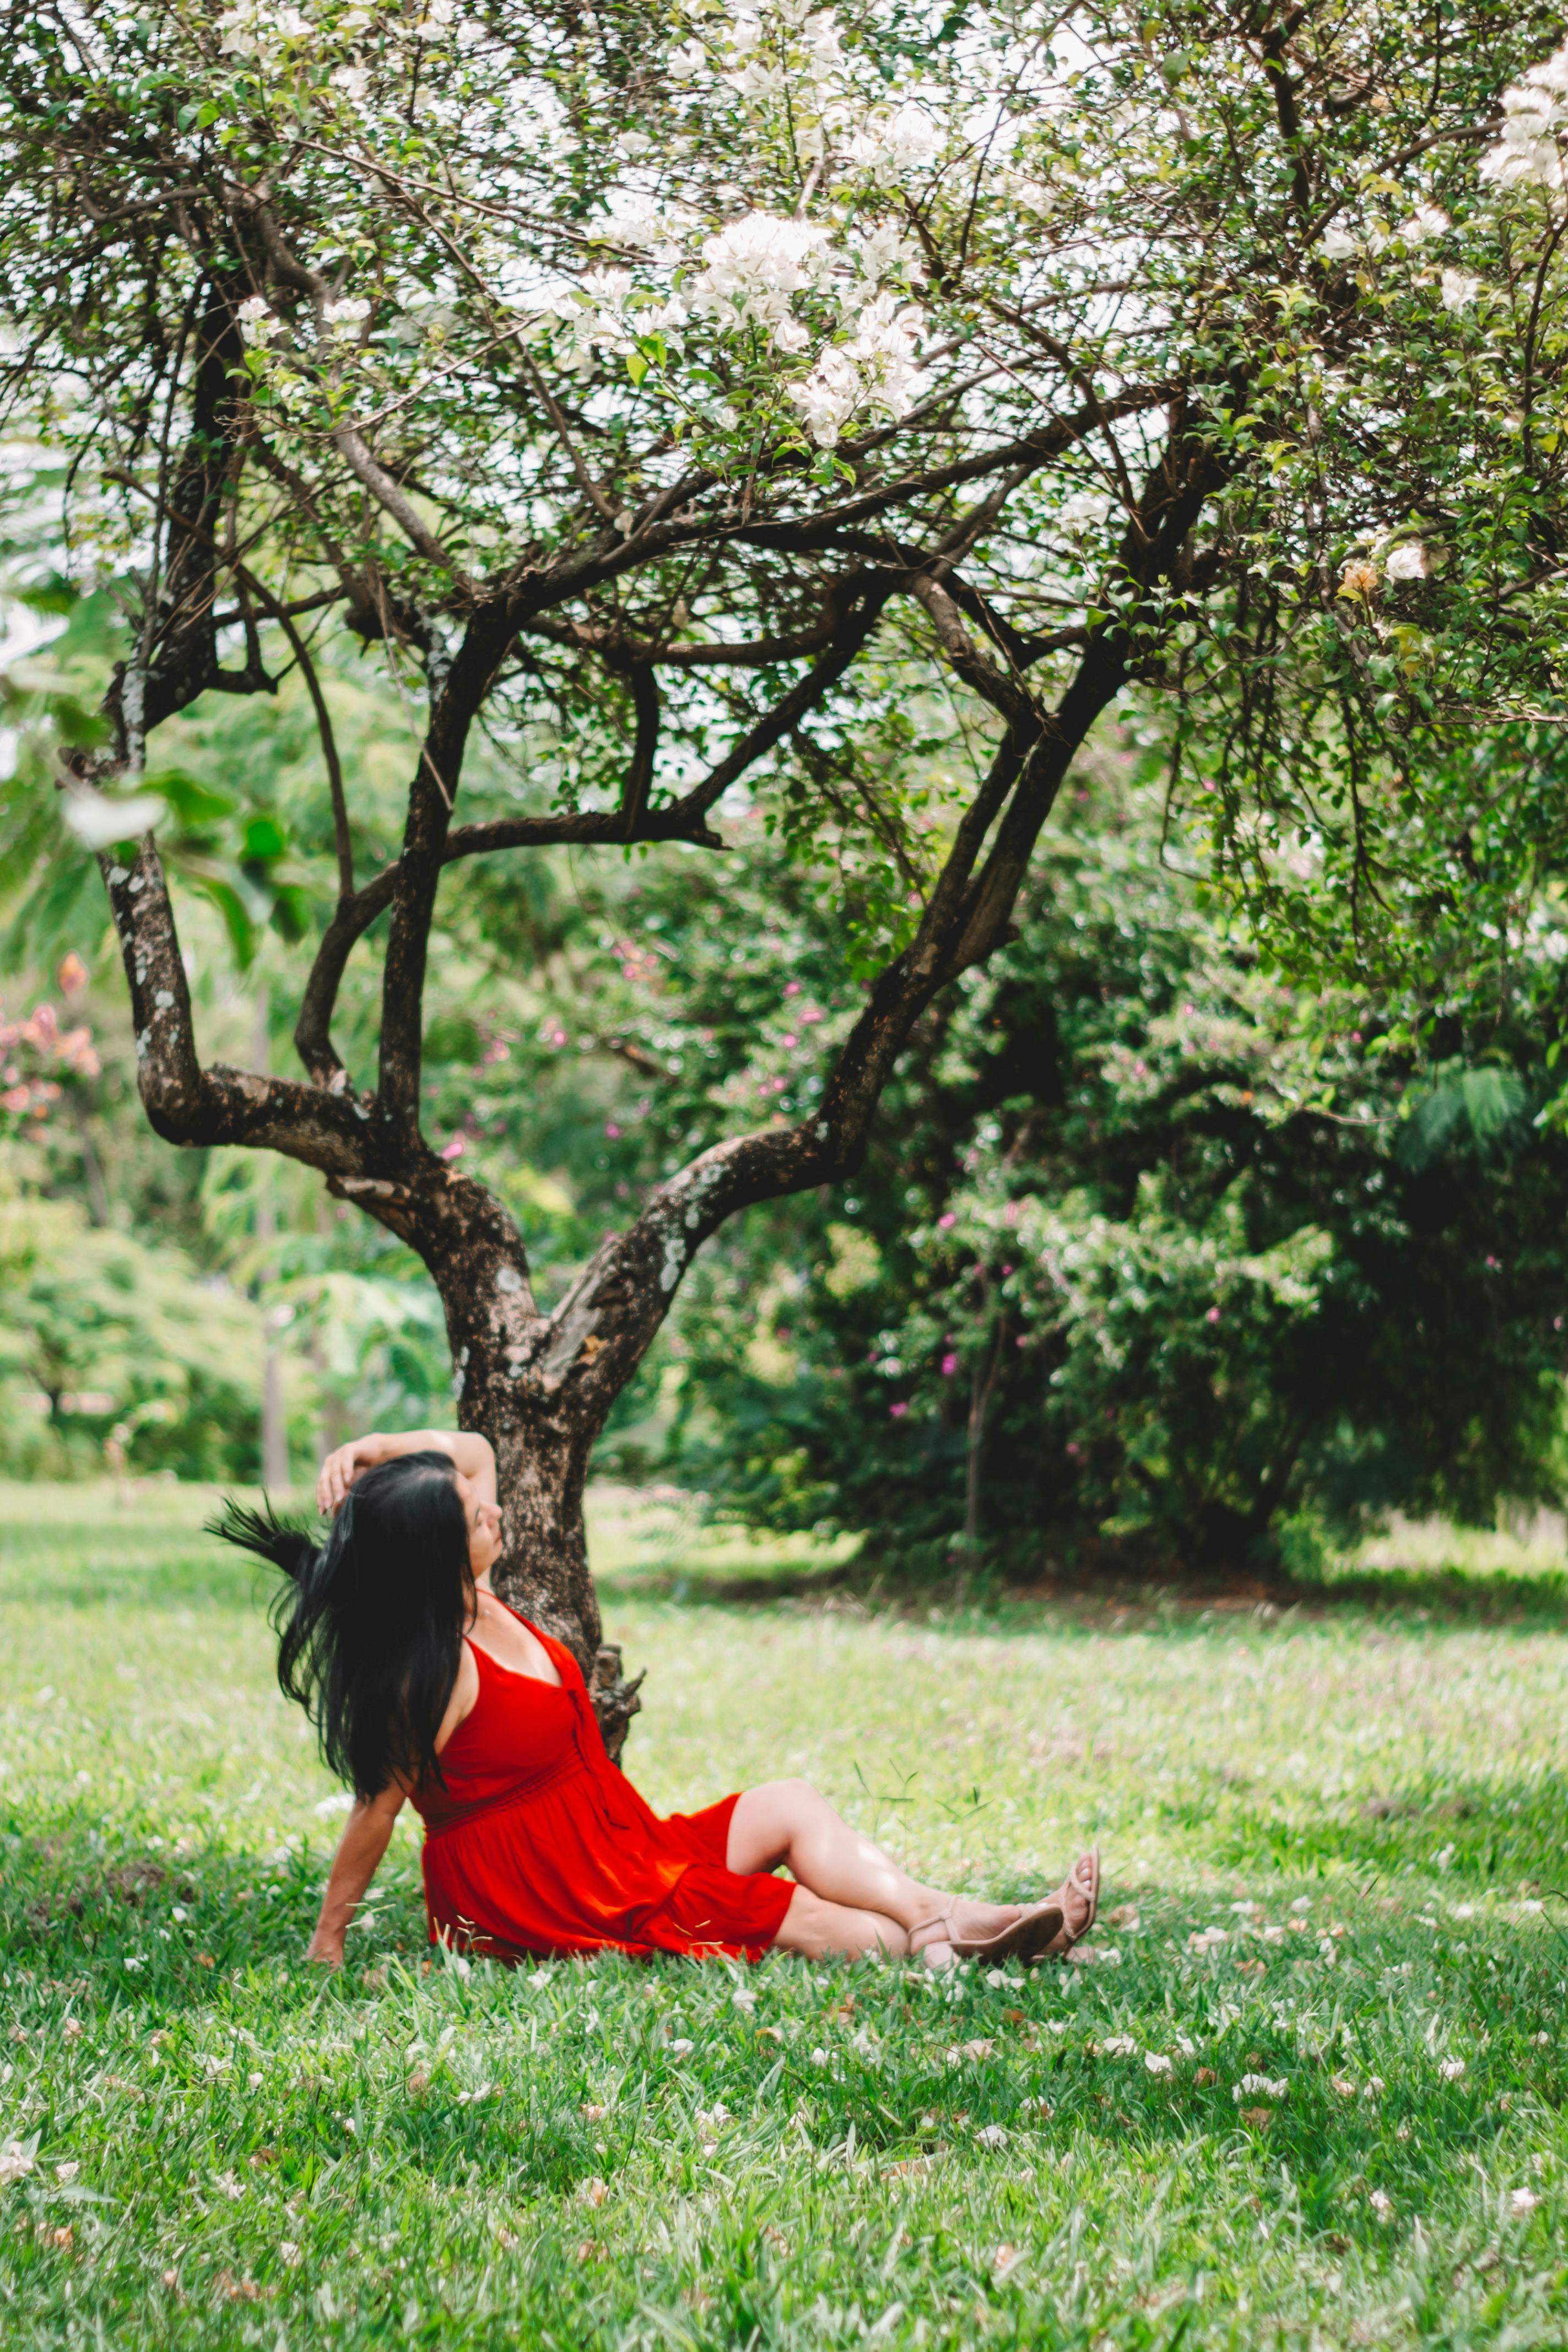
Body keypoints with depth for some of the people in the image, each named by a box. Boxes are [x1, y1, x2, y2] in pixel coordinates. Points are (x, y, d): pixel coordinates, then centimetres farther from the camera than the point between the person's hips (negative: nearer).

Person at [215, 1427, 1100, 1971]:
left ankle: (945, 1918, -3)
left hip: (611, 1844, 10)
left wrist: (365, 1452, -5)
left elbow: (472, 1452, 11)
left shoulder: (475, 1602, 0)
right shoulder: (437, 1674, -27)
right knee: (798, 1917, -10)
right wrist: (328, 1945, -16)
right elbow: (380, 1807, -21)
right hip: (534, 1896, -10)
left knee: (789, 1807, 6)